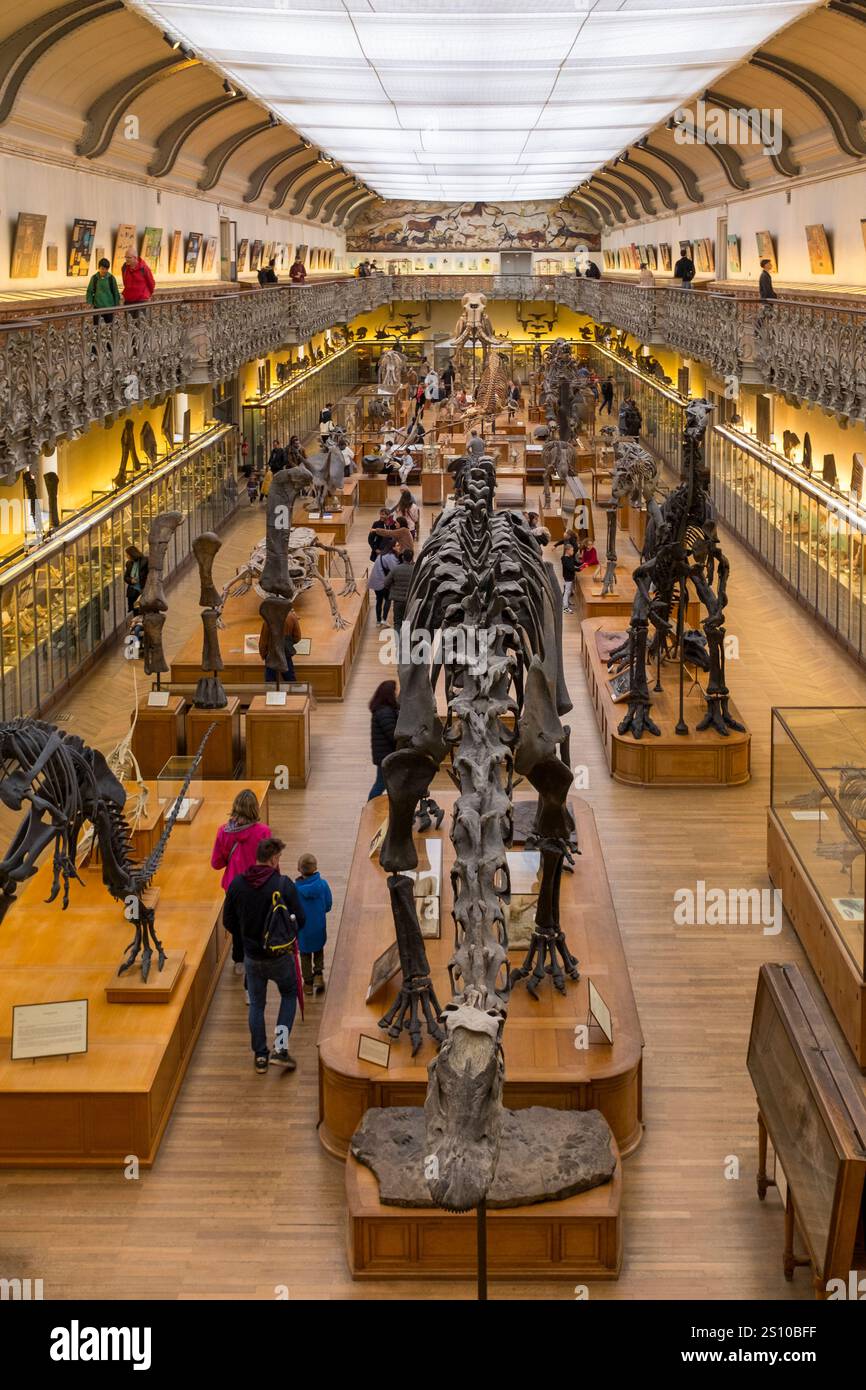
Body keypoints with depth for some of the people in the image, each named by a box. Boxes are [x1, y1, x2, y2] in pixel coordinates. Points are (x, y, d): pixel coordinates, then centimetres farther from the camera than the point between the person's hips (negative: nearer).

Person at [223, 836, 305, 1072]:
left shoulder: (237, 884, -8)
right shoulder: (284, 884, -17)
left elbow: (228, 921, 1)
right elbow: (300, 920, -12)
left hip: (252, 957, 2)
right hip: (280, 956, -2)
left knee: (256, 1004, 18)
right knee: (289, 995, 21)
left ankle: (260, 1056, 22)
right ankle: (280, 1048, 9)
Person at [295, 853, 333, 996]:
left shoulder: (294, 888, -19)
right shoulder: (323, 884, -16)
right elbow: (328, 906, -6)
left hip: (302, 927, -1)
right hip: (319, 926, 1)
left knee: (305, 954, 19)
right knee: (319, 951, 26)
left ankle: (308, 982, 25)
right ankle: (318, 973, 8)